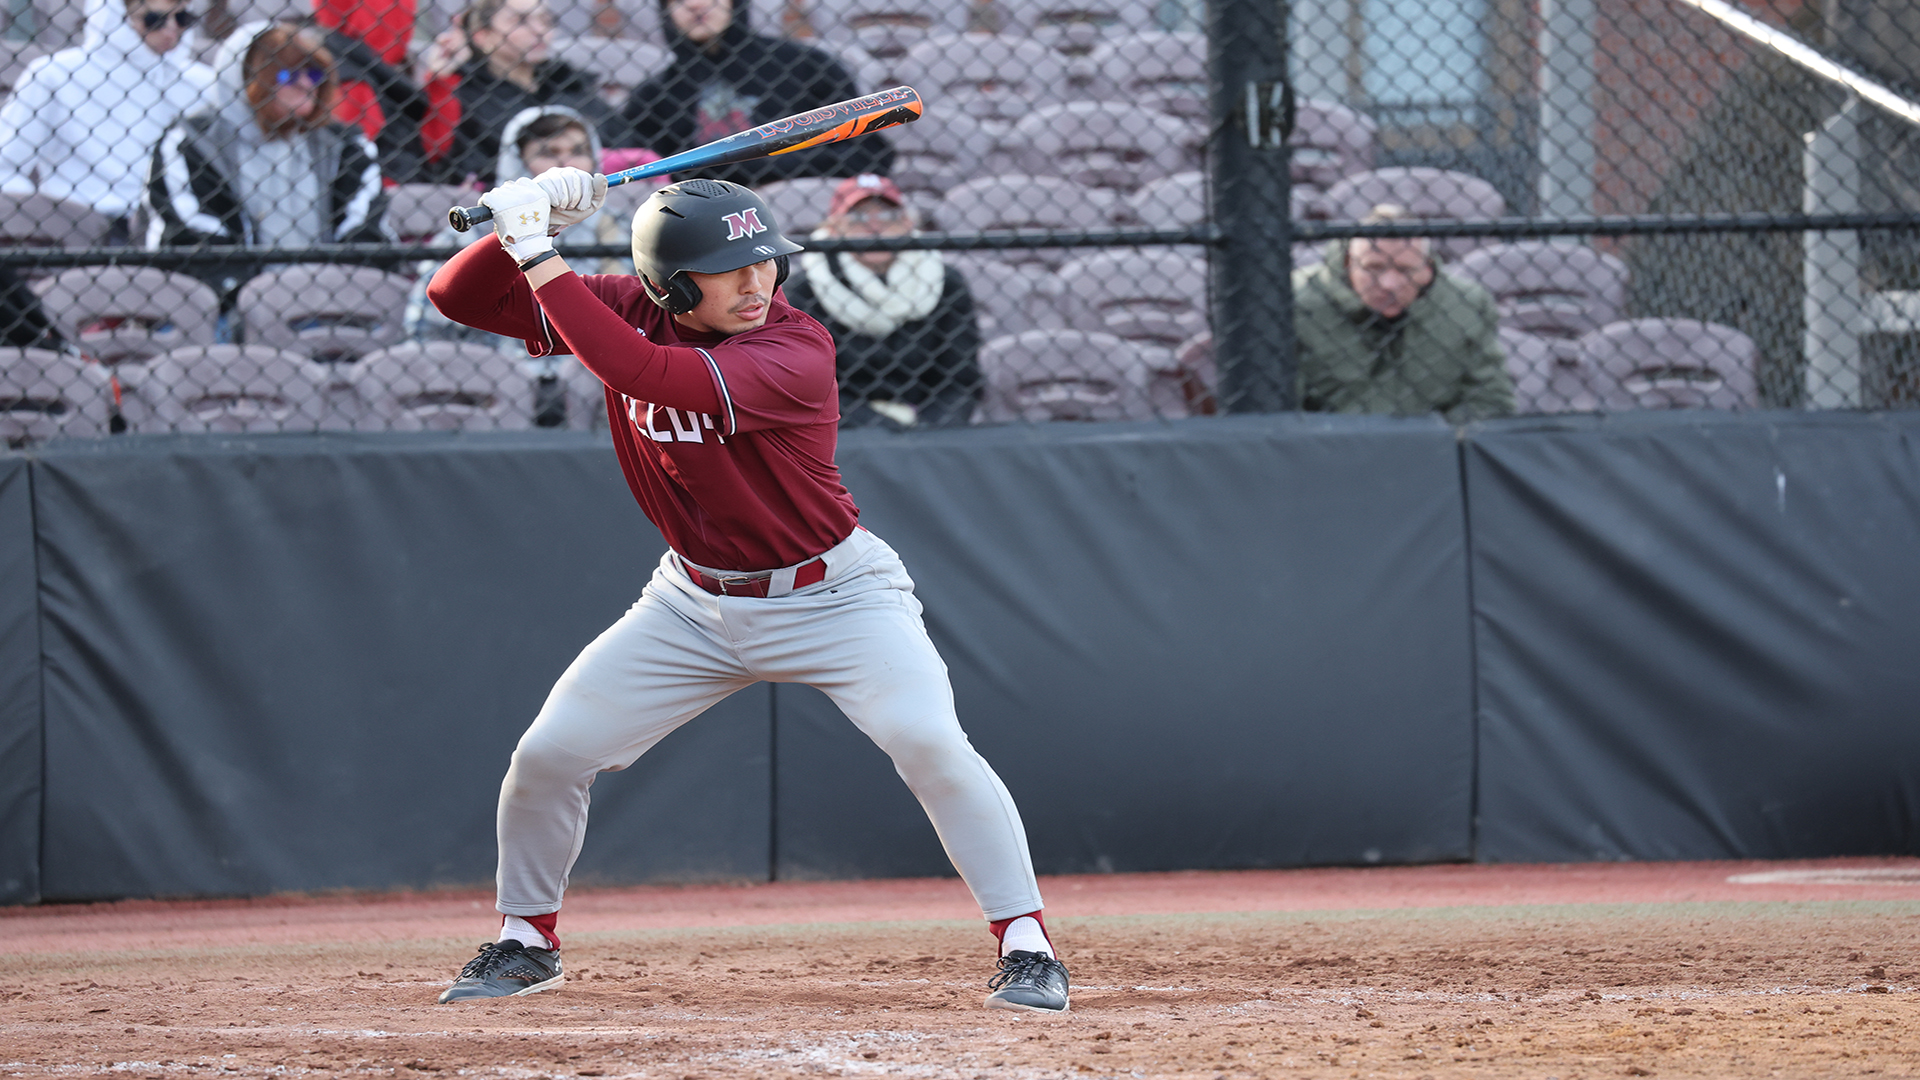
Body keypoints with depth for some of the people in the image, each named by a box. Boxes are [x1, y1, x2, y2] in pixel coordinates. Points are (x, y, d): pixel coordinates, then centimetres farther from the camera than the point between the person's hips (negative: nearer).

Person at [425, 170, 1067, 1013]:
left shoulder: (797, 352, -29)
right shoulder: (630, 311, -11)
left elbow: (645, 374, -42)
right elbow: (458, 298, -9)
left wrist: (538, 254, -40)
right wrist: (523, 227, -29)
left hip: (831, 594, -5)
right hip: (696, 599, 5)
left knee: (930, 743, -25)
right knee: (547, 754, -1)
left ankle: (1026, 946, -14)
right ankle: (526, 939, 23)